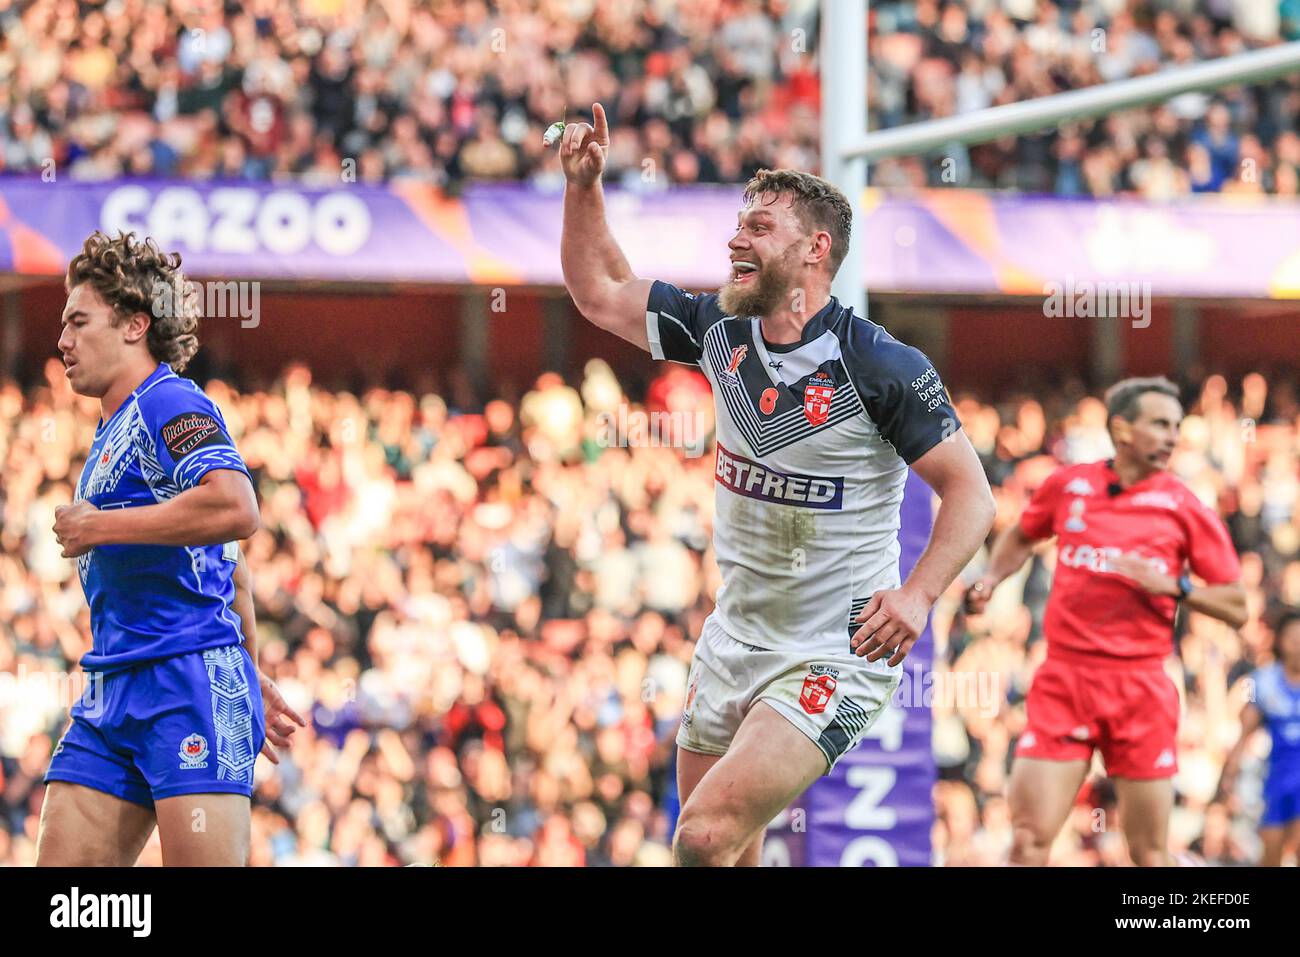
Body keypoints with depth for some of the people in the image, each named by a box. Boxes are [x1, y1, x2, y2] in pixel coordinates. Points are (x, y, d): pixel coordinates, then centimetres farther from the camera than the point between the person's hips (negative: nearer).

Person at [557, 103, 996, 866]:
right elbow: (601, 293, 15)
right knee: (729, 855, 11)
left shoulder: (882, 366, -16)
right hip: (733, 644, 7)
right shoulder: (722, 333, 3)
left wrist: (917, 595, -29)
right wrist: (584, 185, 2)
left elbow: (971, 492, -14)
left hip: (832, 658, -7)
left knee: (706, 836, -23)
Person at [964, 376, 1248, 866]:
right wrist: (990, 579, 10)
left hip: (1140, 688, -1)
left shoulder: (1186, 507, 2)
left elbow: (1236, 608, 2)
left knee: (1150, 854, 1)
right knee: (1029, 842, -8)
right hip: (1063, 680, 1)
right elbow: (1020, 536, 28)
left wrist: (1173, 586, -12)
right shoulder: (1067, 485, 6)